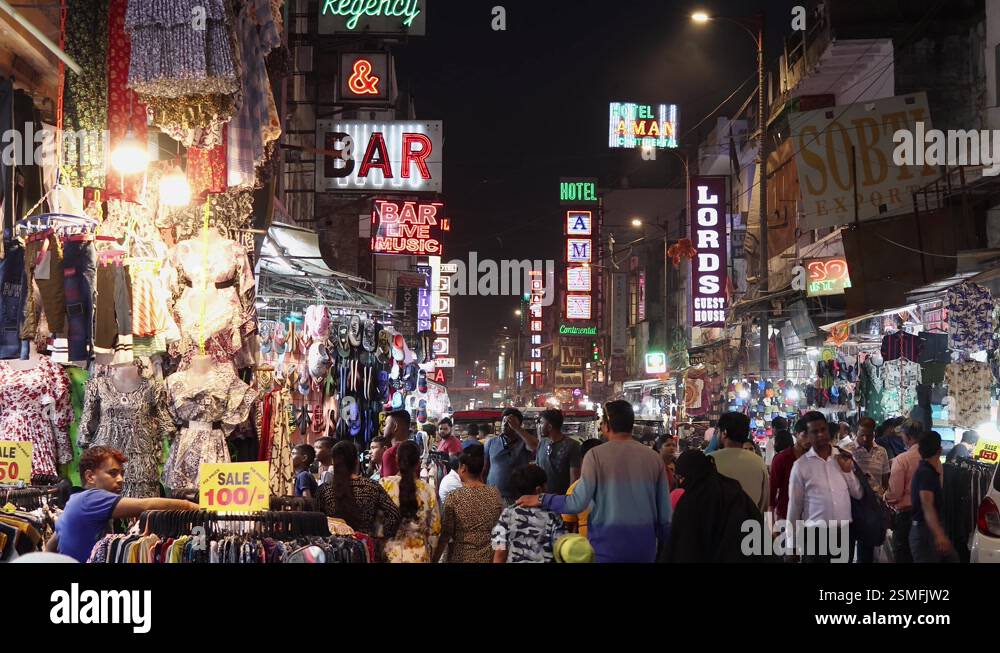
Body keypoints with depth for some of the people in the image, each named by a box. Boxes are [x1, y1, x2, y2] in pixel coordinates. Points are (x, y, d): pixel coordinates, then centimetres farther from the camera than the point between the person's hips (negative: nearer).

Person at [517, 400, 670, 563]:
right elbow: (665, 513, 3)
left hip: (607, 545, -3)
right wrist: (664, 551, 15)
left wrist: (541, 500, 0)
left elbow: (578, 503, -14)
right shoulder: (654, 457, 1)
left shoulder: (596, 455, -8)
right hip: (644, 548, 3)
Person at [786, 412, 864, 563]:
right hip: (815, 534, -3)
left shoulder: (844, 458, 5)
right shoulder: (801, 465, -4)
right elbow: (794, 505, -1)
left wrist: (848, 471, -7)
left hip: (845, 532, 3)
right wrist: (792, 543, 0)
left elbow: (858, 494, 7)